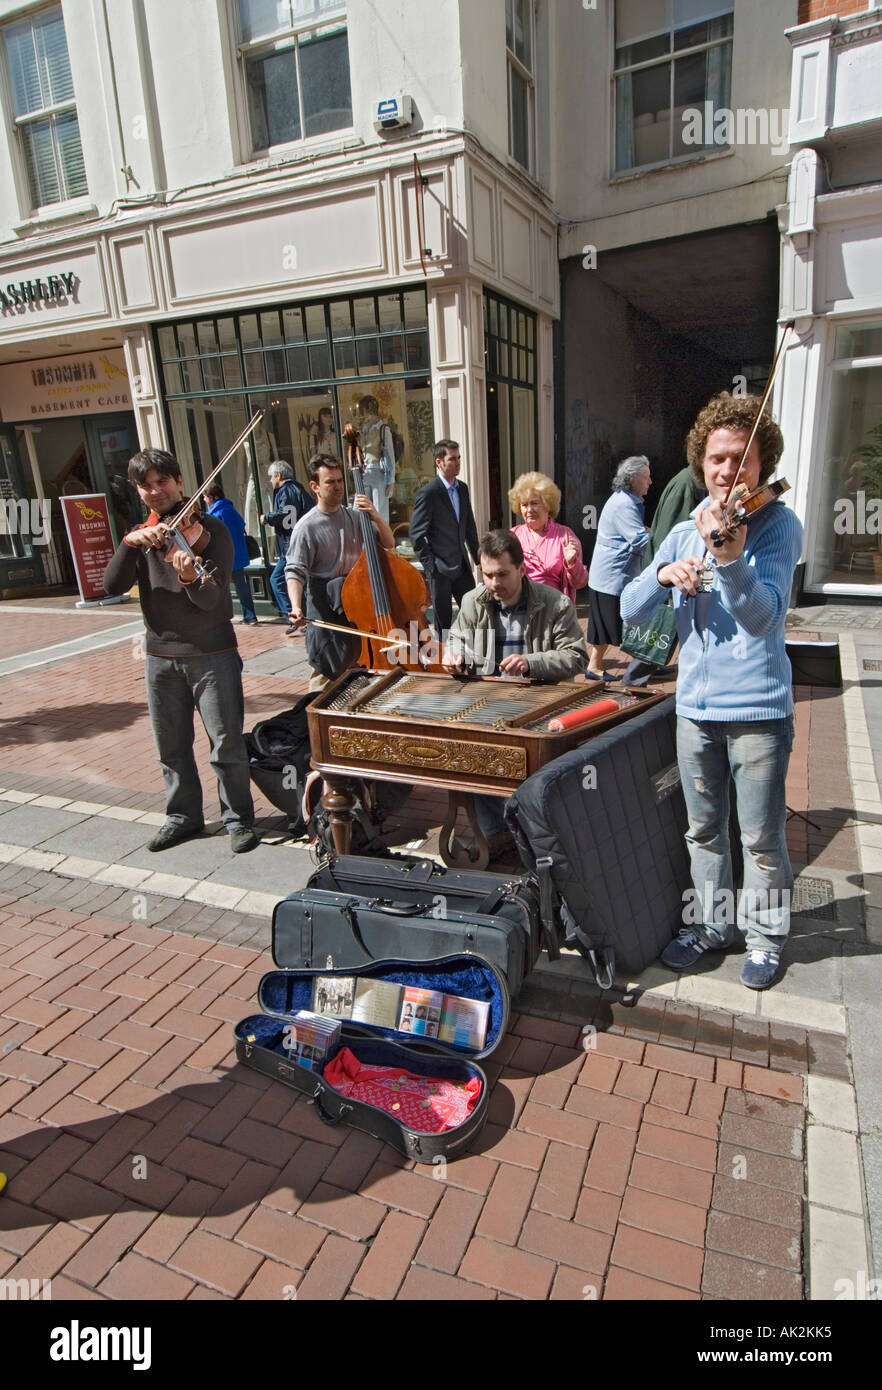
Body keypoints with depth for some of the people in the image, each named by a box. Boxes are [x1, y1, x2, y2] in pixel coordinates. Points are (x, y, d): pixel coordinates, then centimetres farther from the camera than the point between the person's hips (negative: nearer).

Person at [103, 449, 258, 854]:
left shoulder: (209, 529, -7)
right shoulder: (140, 536, 9)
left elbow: (210, 599, -18)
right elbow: (113, 585, -6)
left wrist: (189, 577, -39)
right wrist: (130, 543, -21)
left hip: (211, 654, -5)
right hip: (161, 657, 5)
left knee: (227, 744, 1)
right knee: (171, 747, 15)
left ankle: (239, 819, 16)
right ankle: (184, 816, 31)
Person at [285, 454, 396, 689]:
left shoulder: (355, 516, 6)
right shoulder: (307, 527, -9)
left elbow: (388, 543, 6)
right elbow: (295, 572, -14)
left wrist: (376, 517, -12)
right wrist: (296, 607, -30)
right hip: (324, 604, -5)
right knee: (327, 673, -4)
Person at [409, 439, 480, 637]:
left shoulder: (462, 489, 9)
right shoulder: (428, 493, -13)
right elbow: (416, 535, -13)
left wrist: (477, 559, 14)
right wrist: (430, 566, -15)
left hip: (462, 565, 7)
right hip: (440, 569, -7)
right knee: (443, 619, 5)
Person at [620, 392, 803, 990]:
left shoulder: (778, 523, -8)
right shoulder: (685, 533, 8)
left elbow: (763, 617, -23)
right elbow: (631, 610, 2)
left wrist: (730, 558, -39)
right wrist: (664, 573, -17)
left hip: (758, 707, -5)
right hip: (696, 704, 5)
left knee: (762, 837, 7)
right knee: (704, 828, 17)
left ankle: (766, 935, 30)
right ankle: (715, 923, 36)